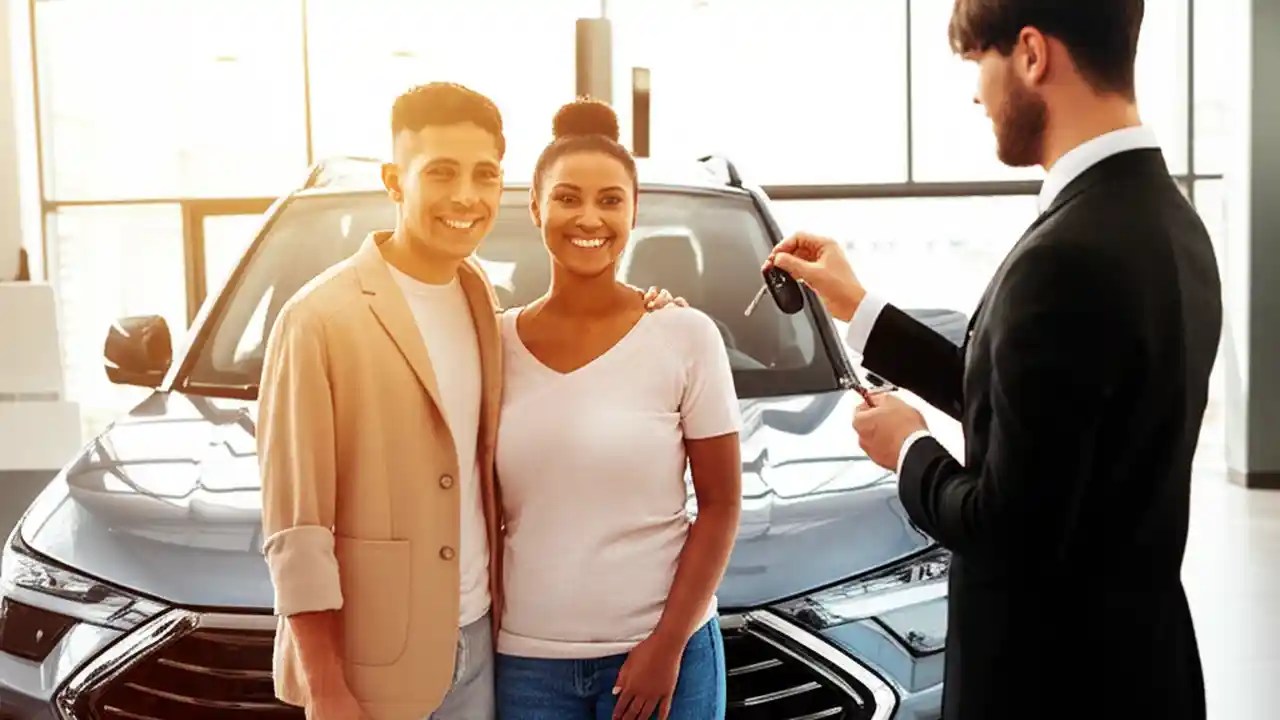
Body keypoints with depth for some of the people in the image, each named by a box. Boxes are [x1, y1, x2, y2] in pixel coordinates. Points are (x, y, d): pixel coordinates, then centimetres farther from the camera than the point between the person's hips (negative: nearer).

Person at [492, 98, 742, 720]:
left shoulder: (684, 334, -7)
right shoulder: (498, 341, 1)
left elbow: (720, 504, -4)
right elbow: (486, 505, 8)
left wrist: (668, 644, -9)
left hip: (654, 646, -2)